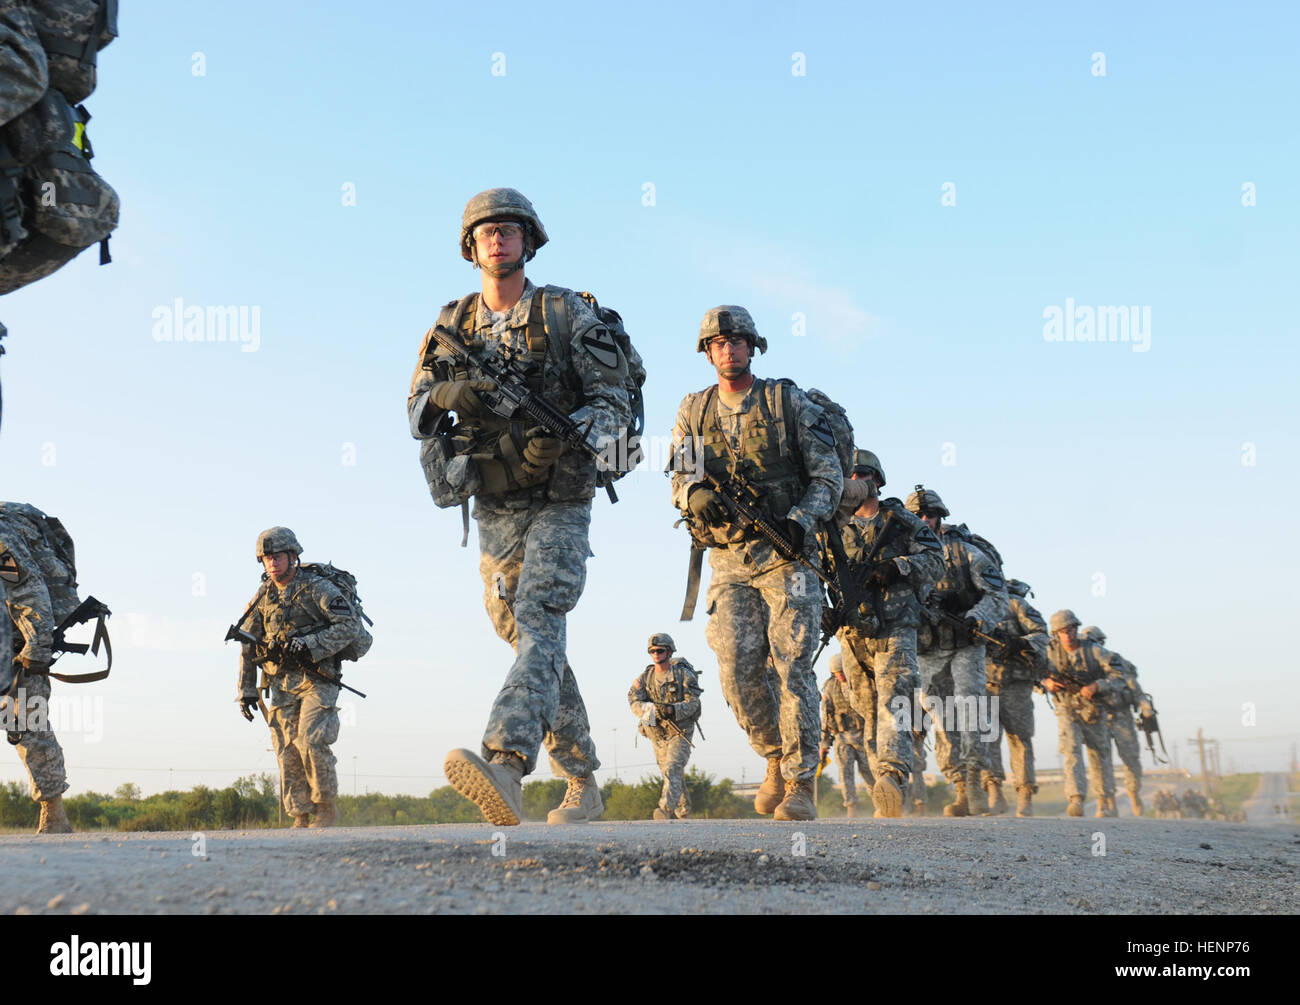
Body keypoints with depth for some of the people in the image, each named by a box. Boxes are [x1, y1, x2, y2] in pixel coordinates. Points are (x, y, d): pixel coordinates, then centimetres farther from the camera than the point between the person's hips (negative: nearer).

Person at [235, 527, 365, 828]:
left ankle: (327, 808, -1)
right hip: (281, 684, 5)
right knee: (287, 751, 0)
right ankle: (301, 820, 6)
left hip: (317, 681, -5)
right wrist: (246, 690, 12)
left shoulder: (317, 587, -8)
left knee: (311, 741, -18)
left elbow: (351, 626, -14)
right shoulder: (263, 596, 8)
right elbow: (248, 645, 15)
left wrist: (311, 646, -22)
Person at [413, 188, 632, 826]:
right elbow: (417, 412, 4)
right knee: (537, 648, 10)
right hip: (493, 511, 5)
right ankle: (583, 786, 22)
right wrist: (447, 395, -19)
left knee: (539, 625, -24)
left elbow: (615, 404, -8)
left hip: (559, 505, -5)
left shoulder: (565, 313, -4)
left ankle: (505, 768, -42)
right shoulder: (451, 324, 9)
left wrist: (565, 434, -27)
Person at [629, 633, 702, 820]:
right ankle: (684, 813, 30)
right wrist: (652, 709, -30)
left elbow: (693, 703, -17)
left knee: (672, 769, -22)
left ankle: (666, 809, -34)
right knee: (673, 775, 14)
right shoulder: (645, 677, 2)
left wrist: (672, 710, -34)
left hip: (680, 732, -5)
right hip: (657, 733, 5)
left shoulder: (683, 674, -10)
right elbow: (634, 703, -9)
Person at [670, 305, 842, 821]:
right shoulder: (692, 412, 8)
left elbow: (829, 475, -1)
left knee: (791, 665, -10)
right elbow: (679, 480, 7)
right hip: (729, 559, 3)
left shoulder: (789, 402, 0)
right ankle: (776, 760, 17)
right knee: (737, 669, -6)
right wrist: (696, 496, -17)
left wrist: (800, 519, -18)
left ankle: (799, 787, -6)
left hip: (787, 553, -3)